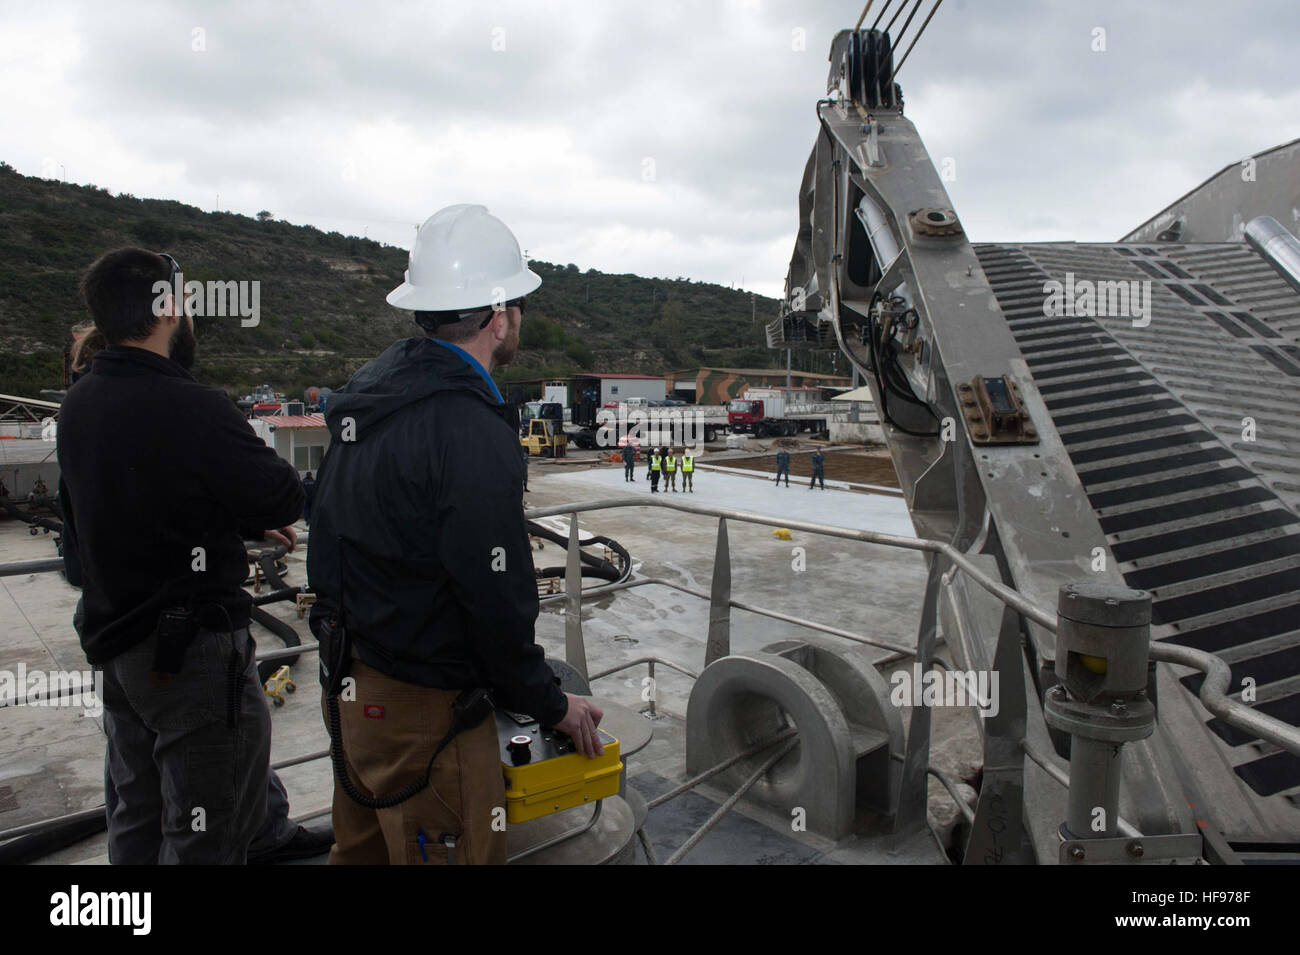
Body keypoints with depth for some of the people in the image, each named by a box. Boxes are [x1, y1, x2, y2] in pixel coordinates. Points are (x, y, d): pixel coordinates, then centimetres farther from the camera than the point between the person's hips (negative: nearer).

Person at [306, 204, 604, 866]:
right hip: (422, 713, -9)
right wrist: (552, 706, -7)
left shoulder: (369, 392, 3)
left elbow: (332, 544, 10)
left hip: (348, 686, 9)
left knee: (361, 846, 27)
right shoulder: (473, 438, -26)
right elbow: (496, 601, -23)